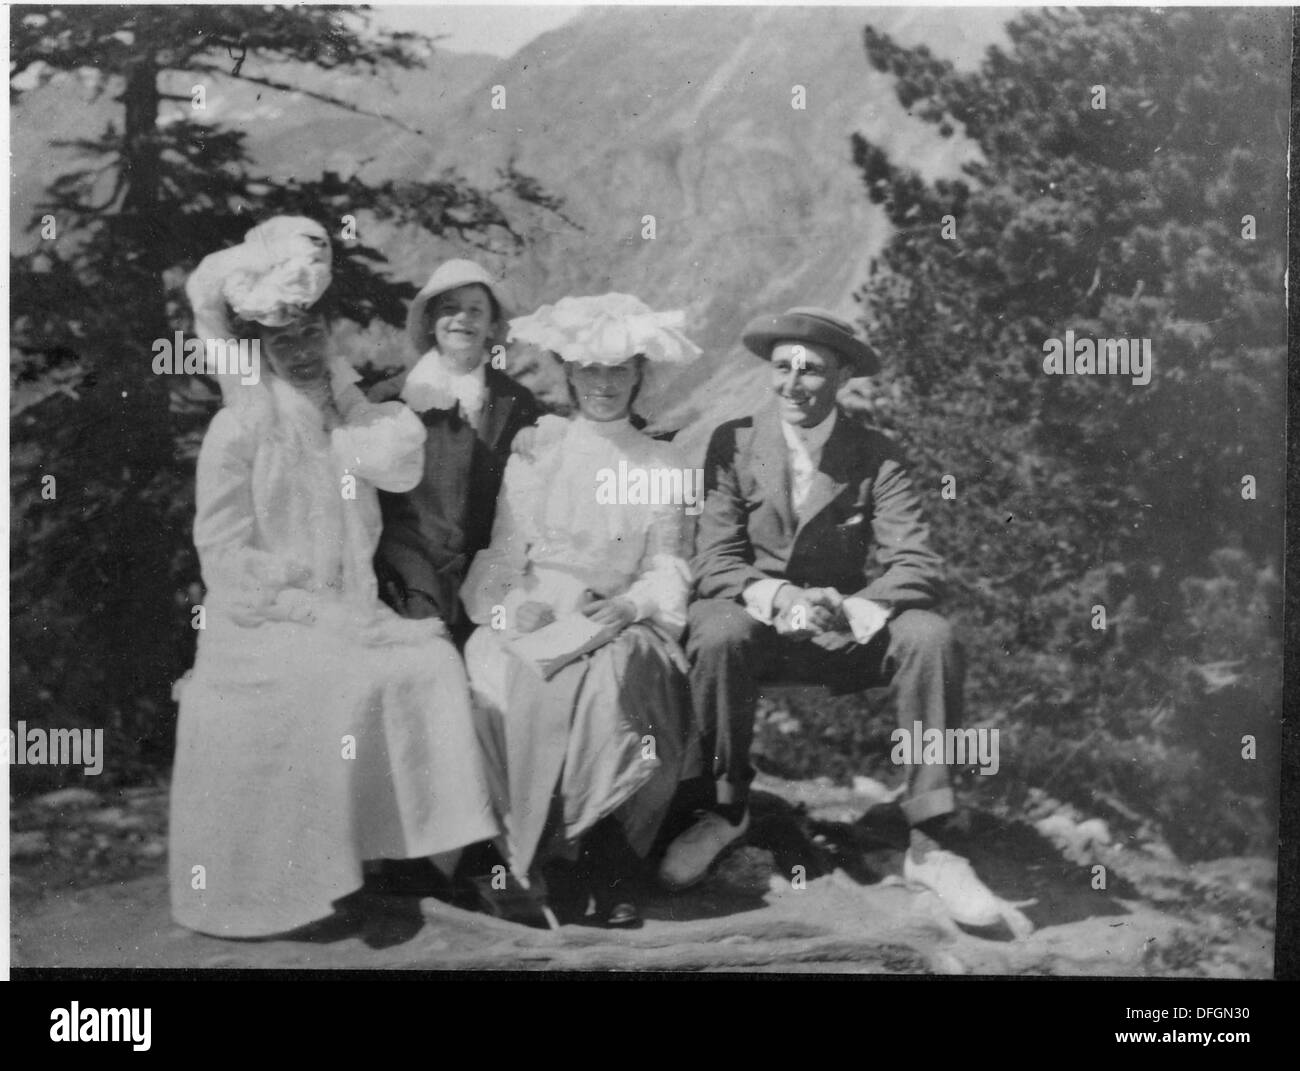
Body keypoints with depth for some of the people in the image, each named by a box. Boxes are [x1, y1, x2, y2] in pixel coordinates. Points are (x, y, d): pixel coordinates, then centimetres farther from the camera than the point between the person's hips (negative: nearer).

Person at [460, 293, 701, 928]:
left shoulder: (664, 467, 16)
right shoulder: (532, 454, 17)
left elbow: (667, 569, 9)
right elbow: (501, 554, 12)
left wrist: (627, 605, -13)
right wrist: (515, 606, -11)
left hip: (621, 621, -1)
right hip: (532, 618, 1)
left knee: (608, 674, -35)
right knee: (506, 677, -33)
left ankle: (606, 859, -27)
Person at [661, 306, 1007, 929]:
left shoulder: (877, 459, -3)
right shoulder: (733, 444, -4)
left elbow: (917, 567, -13)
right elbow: (712, 560, -10)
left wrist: (849, 609, -33)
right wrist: (776, 597, -30)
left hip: (848, 632, 1)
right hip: (756, 619, 0)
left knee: (930, 638, -28)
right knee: (717, 634, -34)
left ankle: (929, 845, -19)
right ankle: (725, 809, -8)